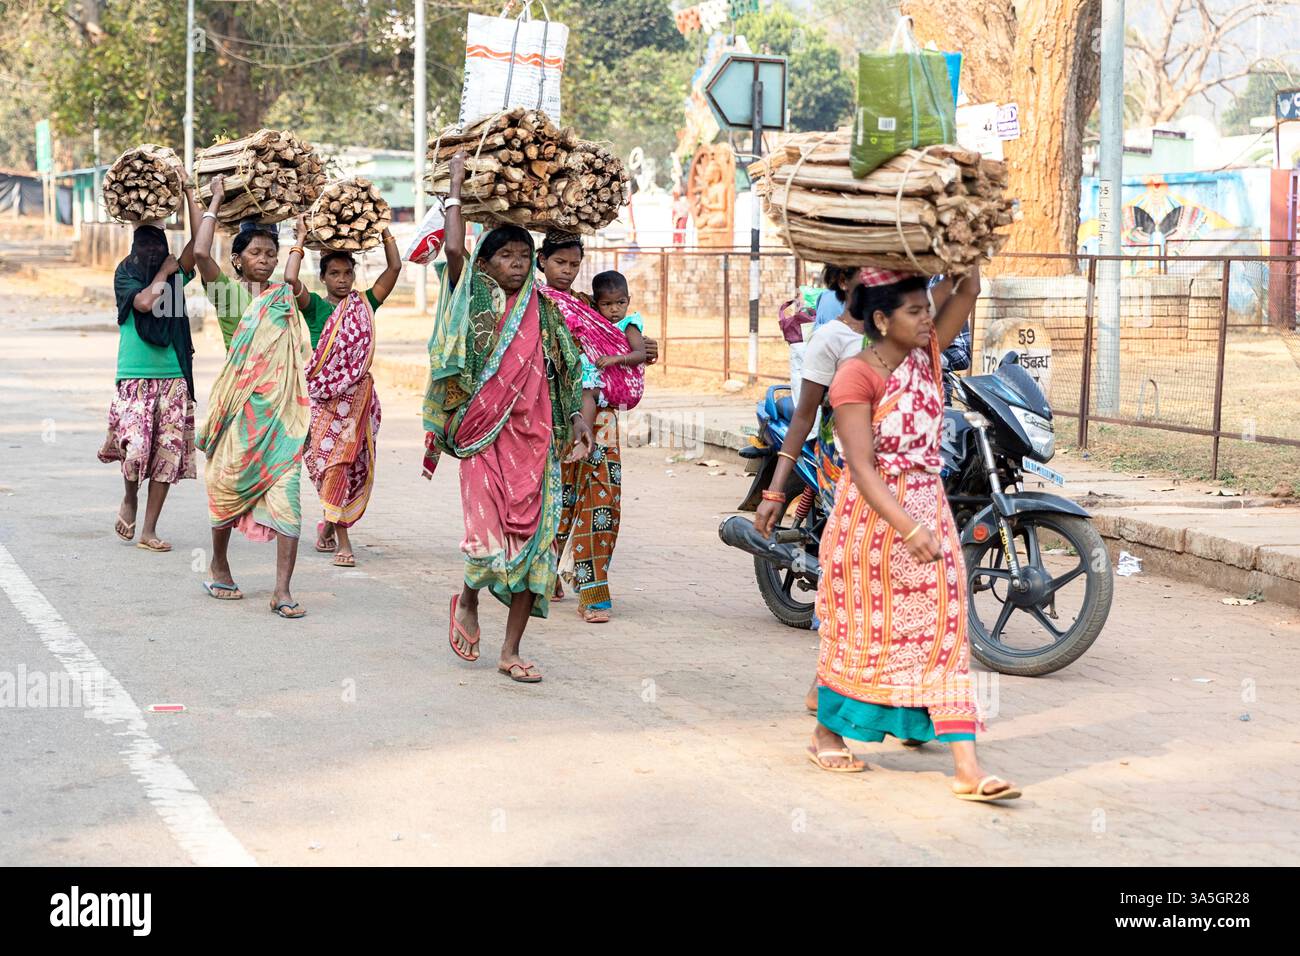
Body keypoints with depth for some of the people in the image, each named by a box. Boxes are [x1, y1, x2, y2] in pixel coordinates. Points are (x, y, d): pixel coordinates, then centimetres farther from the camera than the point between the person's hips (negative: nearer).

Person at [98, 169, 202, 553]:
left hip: (173, 378, 3)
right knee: (137, 447, -16)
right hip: (135, 378, -3)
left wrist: (189, 193, -5)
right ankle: (129, 499, 17)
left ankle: (148, 531, 9)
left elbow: (199, 241, -5)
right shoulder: (126, 276, 1)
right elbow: (144, 302, -17)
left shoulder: (176, 276, 7)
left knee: (167, 453, 0)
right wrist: (164, 273, -5)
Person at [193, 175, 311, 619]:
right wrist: (216, 200, -6)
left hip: (281, 407, 3)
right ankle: (219, 565, 32)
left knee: (285, 492, -7)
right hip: (239, 404, -3)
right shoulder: (227, 290, 1)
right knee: (229, 485, 8)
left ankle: (283, 590, -8)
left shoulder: (283, 294, 14)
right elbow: (201, 253, -15)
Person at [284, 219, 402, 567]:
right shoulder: (315, 306, 3)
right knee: (332, 460, -8)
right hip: (322, 394, -3)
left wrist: (383, 230, 1)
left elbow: (394, 267, 4)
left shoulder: (364, 304, 10)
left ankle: (329, 524, 23)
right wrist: (302, 239, -7)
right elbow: (290, 279, -15)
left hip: (357, 394, 3)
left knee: (351, 462, 4)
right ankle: (342, 538, -6)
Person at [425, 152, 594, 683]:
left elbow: (567, 370, 16)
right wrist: (456, 187, -4)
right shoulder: (476, 298, 3)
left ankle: (511, 651, 11)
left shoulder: (543, 310, 13)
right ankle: (467, 601, 19)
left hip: (536, 440, 4)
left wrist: (578, 420, 5)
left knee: (533, 541, 2)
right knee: (490, 539, -16)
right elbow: (454, 250, -12)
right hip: (486, 439, -4)